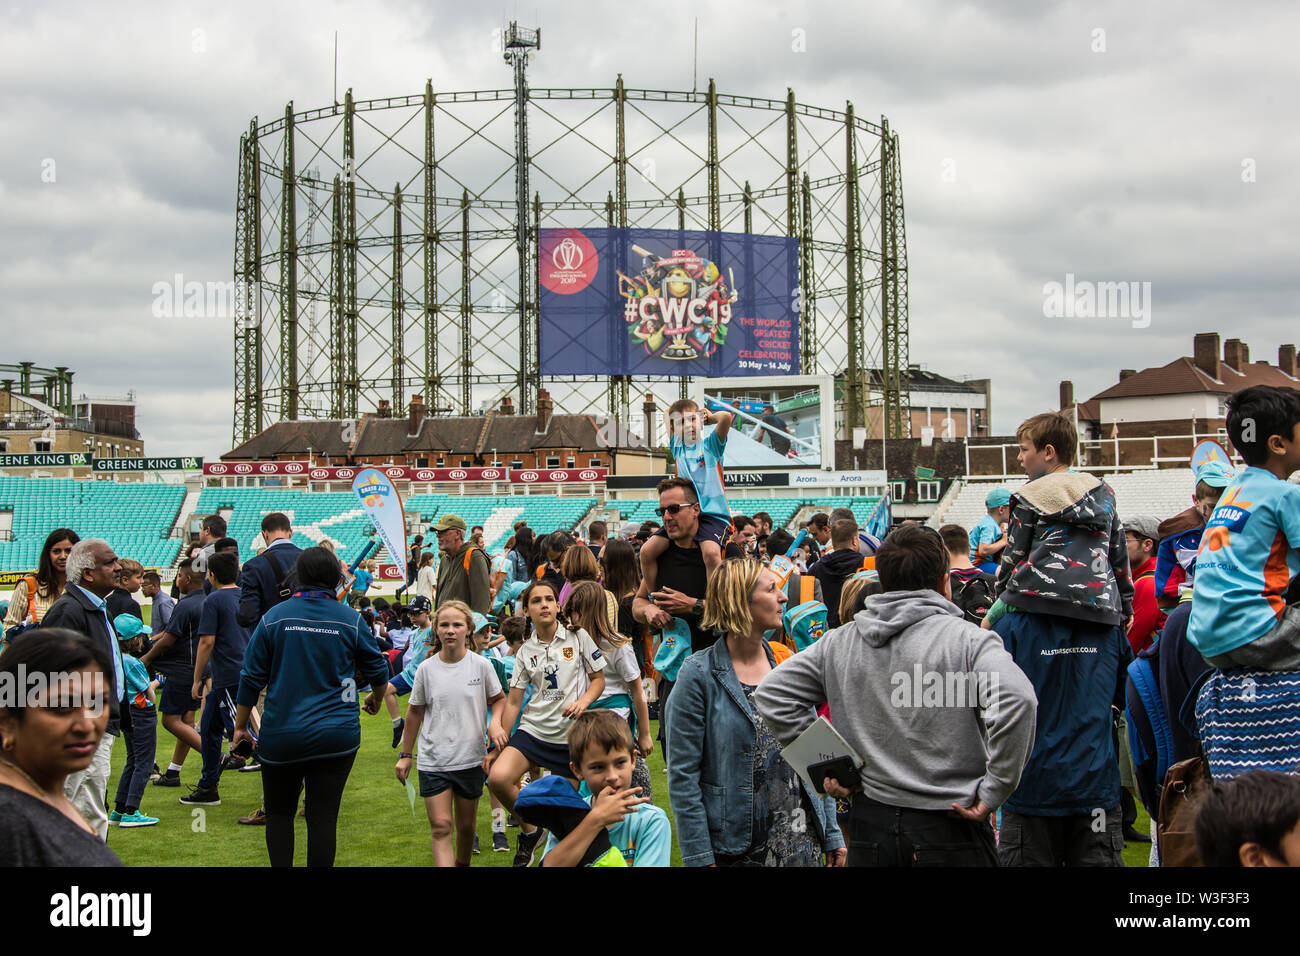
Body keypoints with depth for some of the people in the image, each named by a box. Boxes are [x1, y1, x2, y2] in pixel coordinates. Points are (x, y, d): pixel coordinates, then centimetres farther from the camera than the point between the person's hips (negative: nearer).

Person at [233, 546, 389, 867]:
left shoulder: (274, 617, -3)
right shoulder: (351, 620, -2)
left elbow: (251, 677, 0)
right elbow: (378, 671, 10)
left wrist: (240, 726, 11)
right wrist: (375, 701, 31)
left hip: (280, 737, 0)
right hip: (337, 737, 0)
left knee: (279, 812, 15)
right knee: (323, 816, 3)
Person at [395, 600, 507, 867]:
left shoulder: (481, 665, -4)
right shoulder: (427, 668, -3)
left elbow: (498, 699, 11)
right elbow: (415, 711, 8)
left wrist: (495, 722, -10)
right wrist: (405, 754, 11)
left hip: (471, 757, 1)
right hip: (433, 760, -1)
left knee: (466, 826, 13)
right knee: (441, 827, -10)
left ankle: (462, 863, 37)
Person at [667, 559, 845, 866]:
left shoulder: (789, 667, 6)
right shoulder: (699, 674, -9)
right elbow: (683, 775, -11)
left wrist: (832, 835, 7)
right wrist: (699, 858, -15)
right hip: (734, 849, -4)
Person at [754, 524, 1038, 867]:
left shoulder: (839, 642, 6)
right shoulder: (967, 639, -9)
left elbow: (772, 692, 10)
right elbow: (1016, 699, -25)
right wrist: (993, 792, -15)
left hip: (869, 823, 4)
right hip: (951, 828, -3)